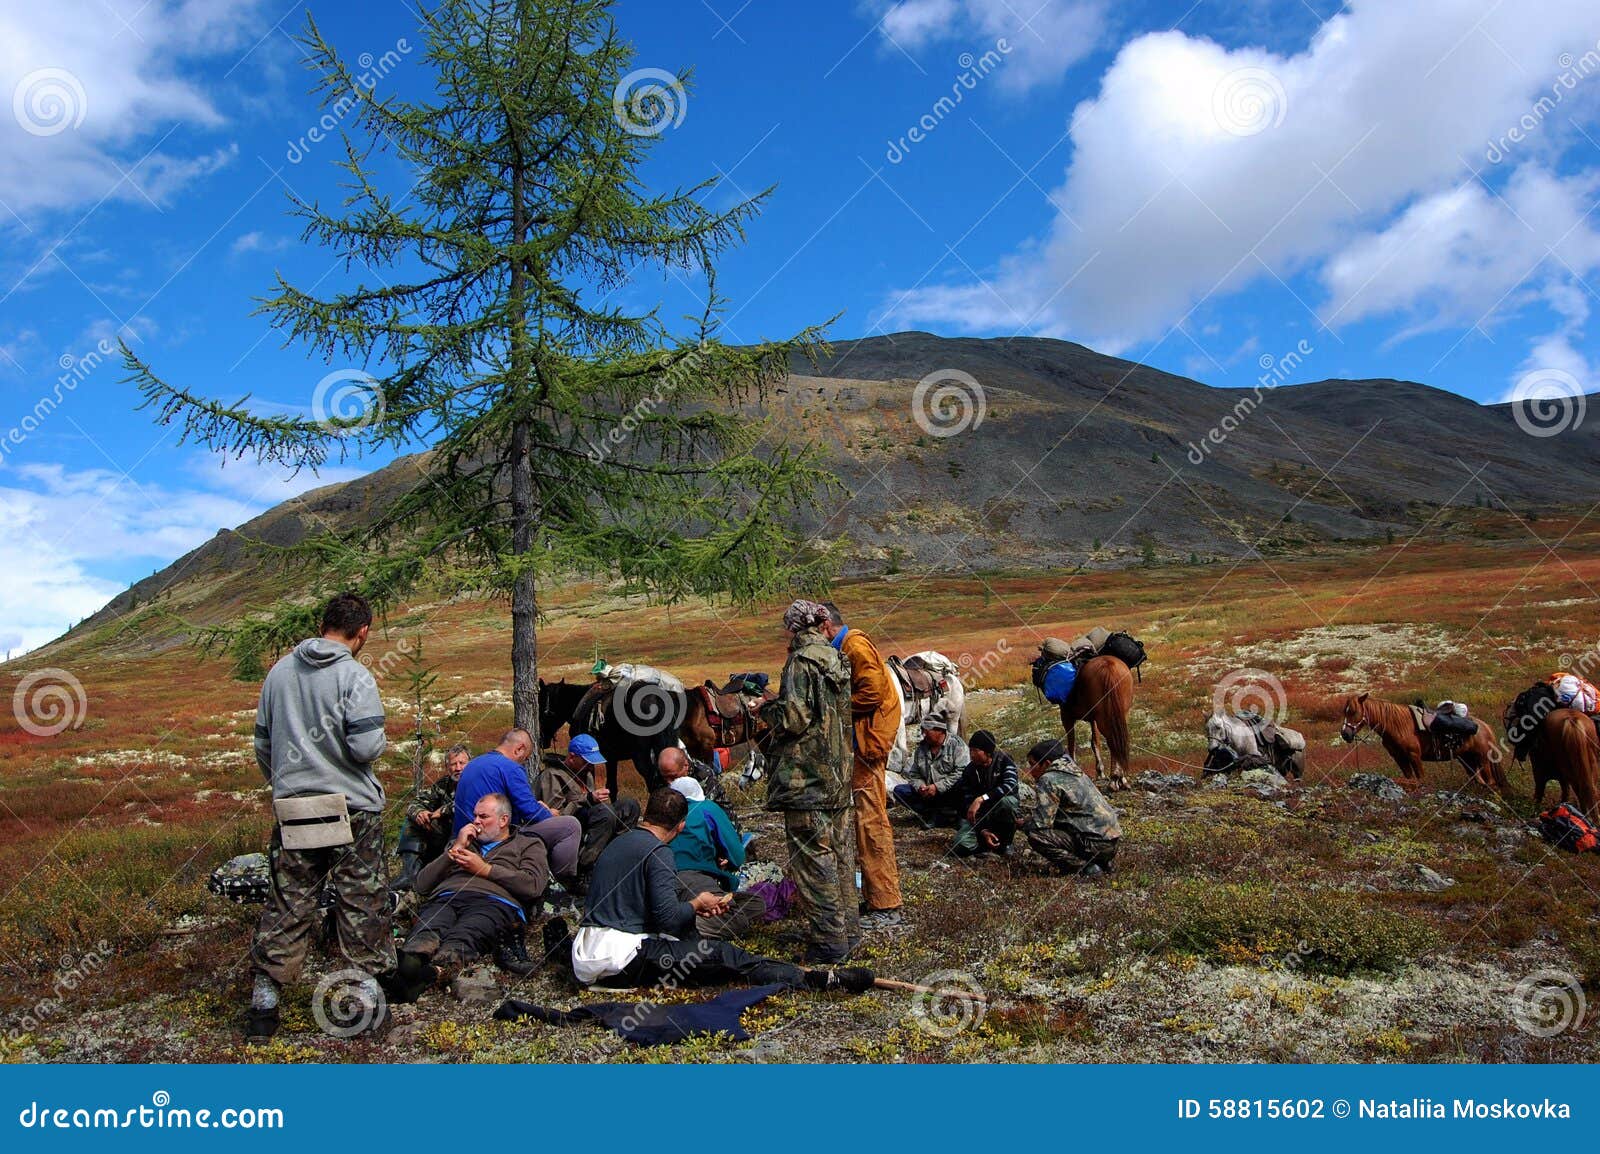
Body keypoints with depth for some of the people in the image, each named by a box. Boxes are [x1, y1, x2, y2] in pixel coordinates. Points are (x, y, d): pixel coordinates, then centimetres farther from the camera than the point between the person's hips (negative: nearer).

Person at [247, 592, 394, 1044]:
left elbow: (262, 742, 15)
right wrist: (379, 740, 4)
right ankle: (366, 998, 11)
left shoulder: (279, 671, 7)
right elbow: (365, 746, -19)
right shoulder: (355, 676, -11)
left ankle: (263, 1003, 17)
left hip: (291, 809, 5)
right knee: (361, 907, 6)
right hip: (351, 809, -5)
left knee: (286, 907, 12)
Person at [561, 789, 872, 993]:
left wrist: (692, 906, 18)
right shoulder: (657, 852, -12)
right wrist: (697, 903, 1)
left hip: (584, 957, 9)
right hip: (621, 958, -9)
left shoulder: (617, 843, 15)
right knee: (722, 955, -10)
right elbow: (668, 918, -19)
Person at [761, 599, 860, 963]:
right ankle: (847, 929, 24)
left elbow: (795, 718, -20)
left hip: (806, 775, -9)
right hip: (838, 774, 9)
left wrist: (768, 708, -1)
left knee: (813, 854, -3)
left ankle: (829, 939, 0)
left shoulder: (801, 662, -14)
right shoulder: (836, 660, 11)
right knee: (840, 851, 15)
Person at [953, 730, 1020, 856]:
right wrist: (982, 830, -21)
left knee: (1006, 801, -37)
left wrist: (981, 799, -38)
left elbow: (1010, 785, -31)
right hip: (980, 814, 1)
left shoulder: (1004, 760, -13)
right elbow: (968, 803, -8)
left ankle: (1005, 842, -12)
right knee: (962, 847, -24)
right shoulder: (969, 771, -5)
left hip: (1001, 812, -1)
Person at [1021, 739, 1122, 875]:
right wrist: (1030, 819, 21)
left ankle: (1085, 867, -9)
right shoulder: (1075, 772, 17)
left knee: (1036, 836, -16)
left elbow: (1041, 823, -16)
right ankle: (1104, 861, 18)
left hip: (1096, 842, -9)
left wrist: (1023, 824, 4)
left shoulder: (1048, 780, -11)